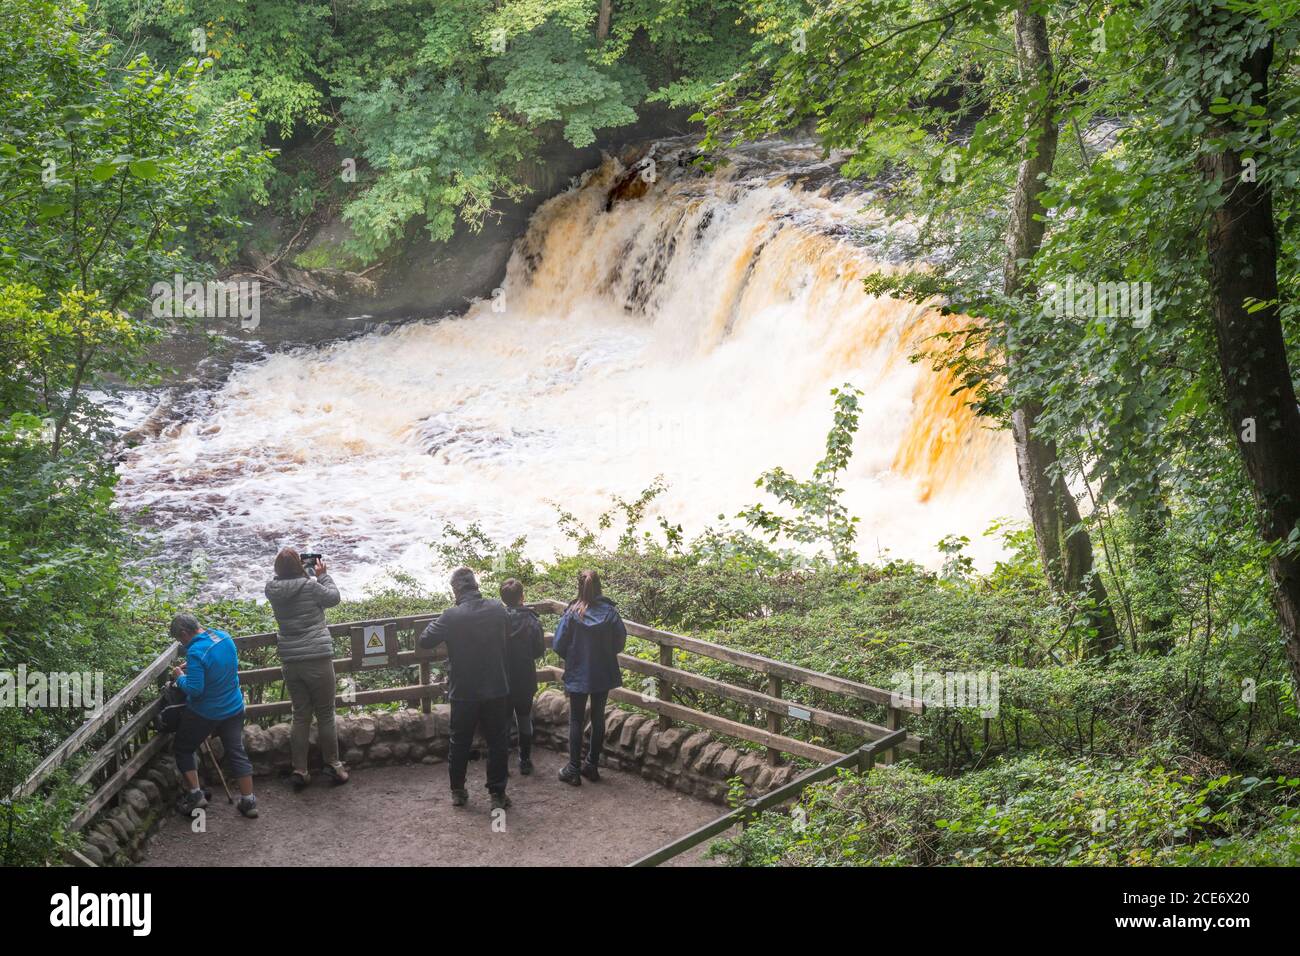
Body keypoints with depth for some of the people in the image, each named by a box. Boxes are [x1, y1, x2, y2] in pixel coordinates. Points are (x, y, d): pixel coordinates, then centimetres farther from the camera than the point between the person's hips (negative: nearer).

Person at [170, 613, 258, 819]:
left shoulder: (196, 652, -26)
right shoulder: (225, 637, -2)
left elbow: (194, 689, -26)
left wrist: (180, 677, -9)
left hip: (205, 713, -7)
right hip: (234, 708, 7)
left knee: (182, 749, 15)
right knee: (236, 752, 13)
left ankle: (195, 795, 15)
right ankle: (248, 802, 15)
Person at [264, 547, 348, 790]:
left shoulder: (273, 590, -2)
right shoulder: (310, 586, -15)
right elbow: (334, 597, 0)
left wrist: (310, 573, 14)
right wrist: (323, 574, 9)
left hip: (291, 662, 5)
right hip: (318, 659, -4)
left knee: (300, 716, 13)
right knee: (325, 715, 8)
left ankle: (299, 771, 14)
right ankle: (333, 766, 17)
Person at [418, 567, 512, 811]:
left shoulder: (452, 616, -17)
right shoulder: (498, 609, -5)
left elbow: (425, 641, -9)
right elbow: (508, 635, 13)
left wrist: (435, 624, 7)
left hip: (463, 692, -2)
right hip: (496, 690, 2)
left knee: (460, 742, 14)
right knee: (497, 742, 10)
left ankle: (457, 791, 24)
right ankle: (498, 795, 11)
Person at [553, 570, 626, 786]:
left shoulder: (572, 613, -13)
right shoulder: (609, 612, -8)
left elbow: (559, 645, -10)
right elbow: (620, 641, -3)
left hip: (578, 675, -2)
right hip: (604, 675, 2)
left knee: (576, 720, 6)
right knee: (598, 718, 14)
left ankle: (573, 770, 5)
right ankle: (592, 766, 19)